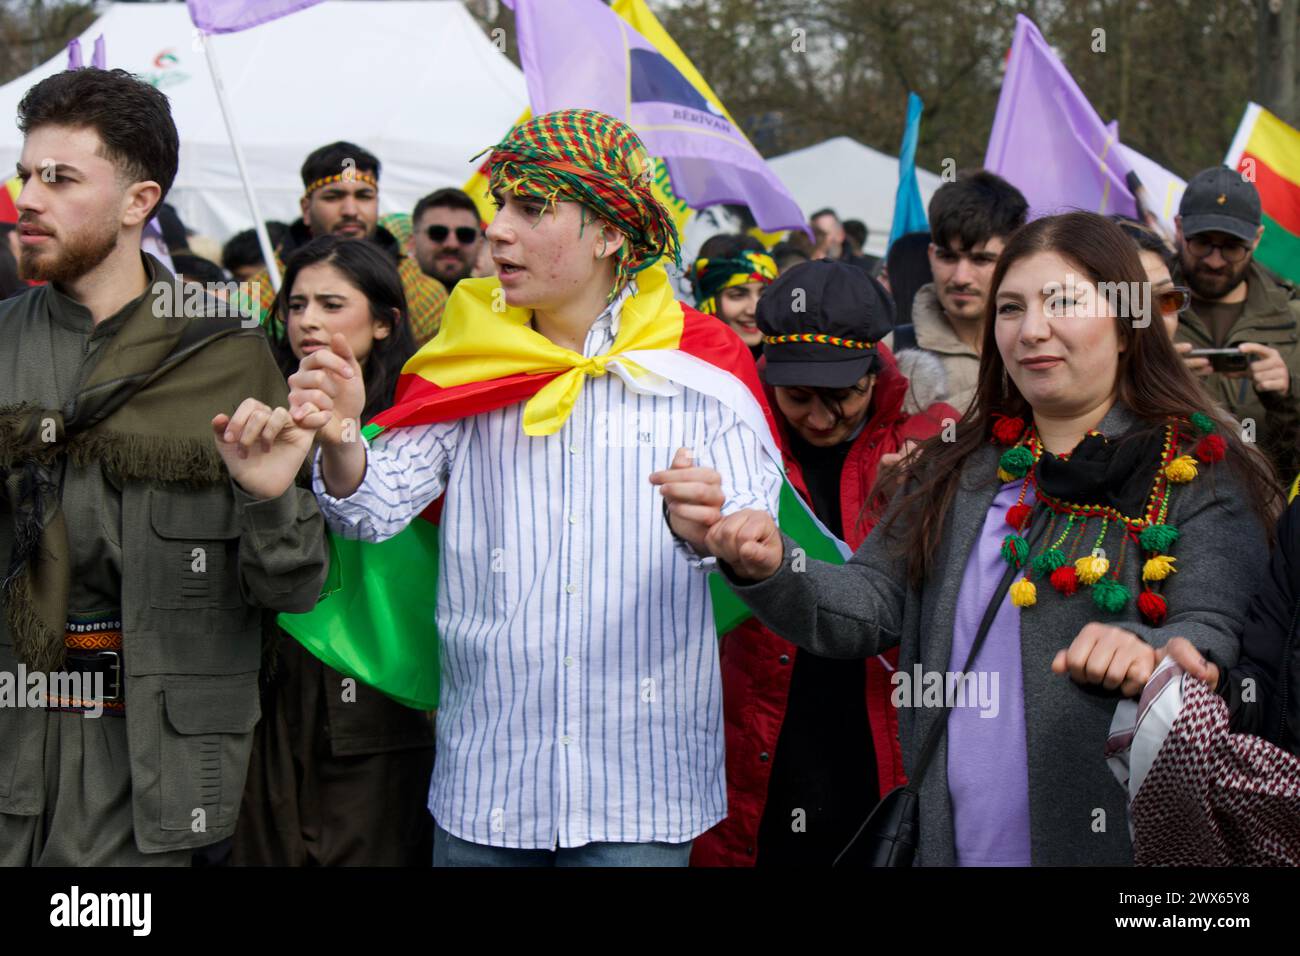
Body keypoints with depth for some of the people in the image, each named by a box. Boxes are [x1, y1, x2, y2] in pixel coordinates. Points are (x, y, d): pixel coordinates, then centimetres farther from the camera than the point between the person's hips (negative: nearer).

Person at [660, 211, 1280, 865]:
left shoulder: (1202, 476, -3)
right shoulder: (957, 467, 12)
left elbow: (1217, 639, -15)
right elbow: (869, 606, 5)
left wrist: (1144, 652, -37)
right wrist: (768, 570, -13)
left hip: (1114, 842, -4)